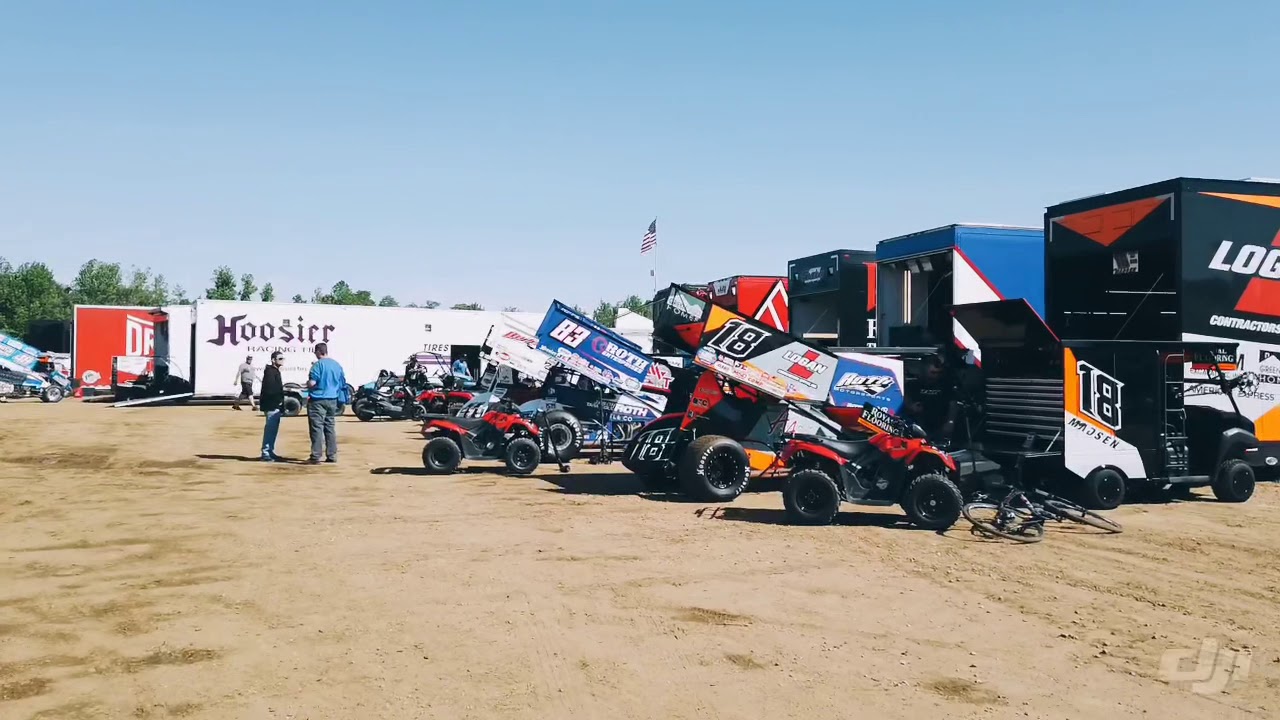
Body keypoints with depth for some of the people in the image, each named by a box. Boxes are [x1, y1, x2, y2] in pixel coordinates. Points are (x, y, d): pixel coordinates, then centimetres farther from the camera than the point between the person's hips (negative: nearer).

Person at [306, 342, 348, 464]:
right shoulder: (337, 365, 8)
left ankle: (315, 457, -5)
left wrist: (307, 382, 4)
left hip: (318, 400, -6)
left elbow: (311, 383, -17)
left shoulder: (318, 364, -12)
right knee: (330, 428, 12)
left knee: (317, 428, -4)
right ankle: (332, 456, 13)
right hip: (332, 400, 7)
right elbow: (343, 383, 15)